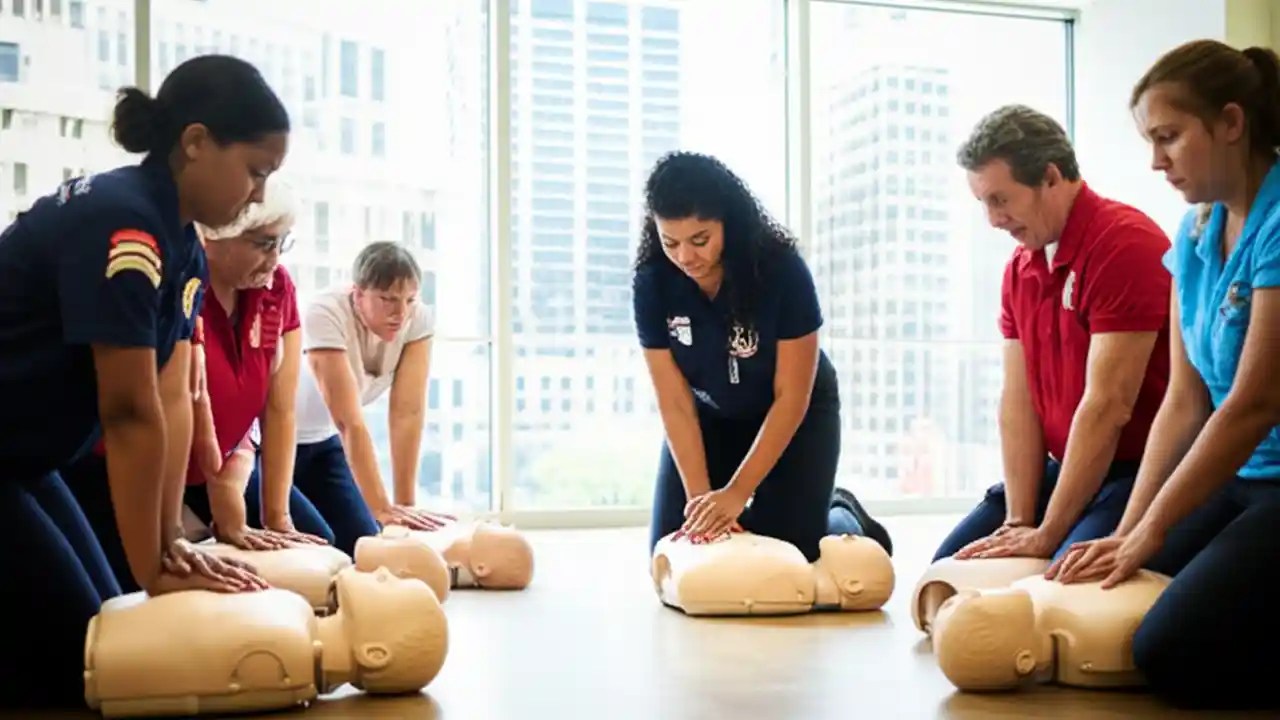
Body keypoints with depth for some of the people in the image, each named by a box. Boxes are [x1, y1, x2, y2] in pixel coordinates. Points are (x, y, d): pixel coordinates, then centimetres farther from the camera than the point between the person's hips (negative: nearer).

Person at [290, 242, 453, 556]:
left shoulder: (418, 319, -18)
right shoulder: (326, 314, -32)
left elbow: (407, 413, -21)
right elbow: (349, 421, -36)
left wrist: (406, 502, -25)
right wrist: (382, 508, -38)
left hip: (322, 440, 5)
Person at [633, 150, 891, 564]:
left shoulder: (782, 271, -30)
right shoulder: (652, 284, -23)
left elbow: (790, 398, -25)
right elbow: (675, 403, -18)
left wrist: (737, 492, -29)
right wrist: (700, 496, -27)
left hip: (794, 413, -3)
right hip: (711, 415, 3)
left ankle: (844, 517, 24)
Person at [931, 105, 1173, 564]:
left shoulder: (1124, 243, -20)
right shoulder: (1020, 265, 7)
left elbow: (1107, 406, -23)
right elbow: (1017, 399, 3)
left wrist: (1048, 535, -19)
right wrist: (1019, 521, -8)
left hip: (1141, 471, -8)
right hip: (1063, 466, 8)